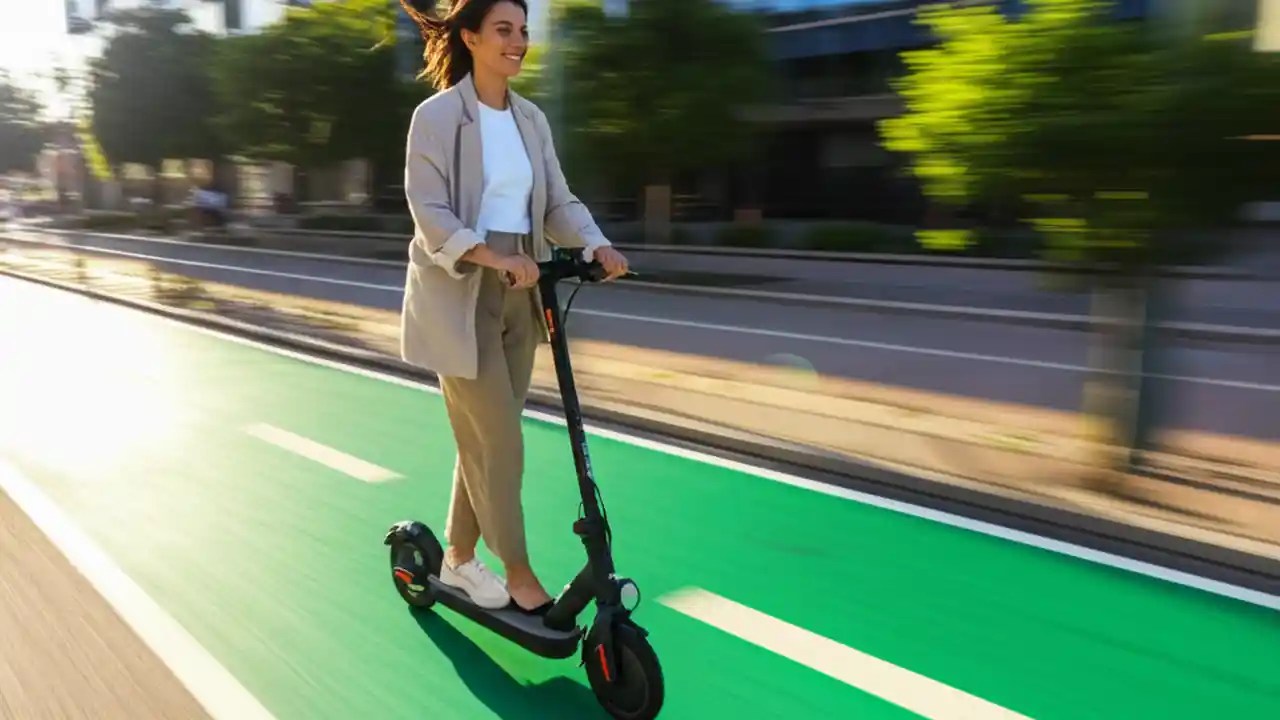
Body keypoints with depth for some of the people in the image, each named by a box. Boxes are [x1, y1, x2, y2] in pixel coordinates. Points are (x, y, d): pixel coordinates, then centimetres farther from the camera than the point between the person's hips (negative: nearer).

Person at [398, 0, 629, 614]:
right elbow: (429, 212, -14)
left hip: (518, 295, 6)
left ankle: (457, 557, 29)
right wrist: (492, 256, -29)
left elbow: (558, 202, 6)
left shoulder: (532, 120, 11)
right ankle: (519, 574, 11)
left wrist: (596, 245, -13)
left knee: (487, 439, 12)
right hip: (460, 297, -6)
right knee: (498, 441, -4)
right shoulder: (437, 115, -7)